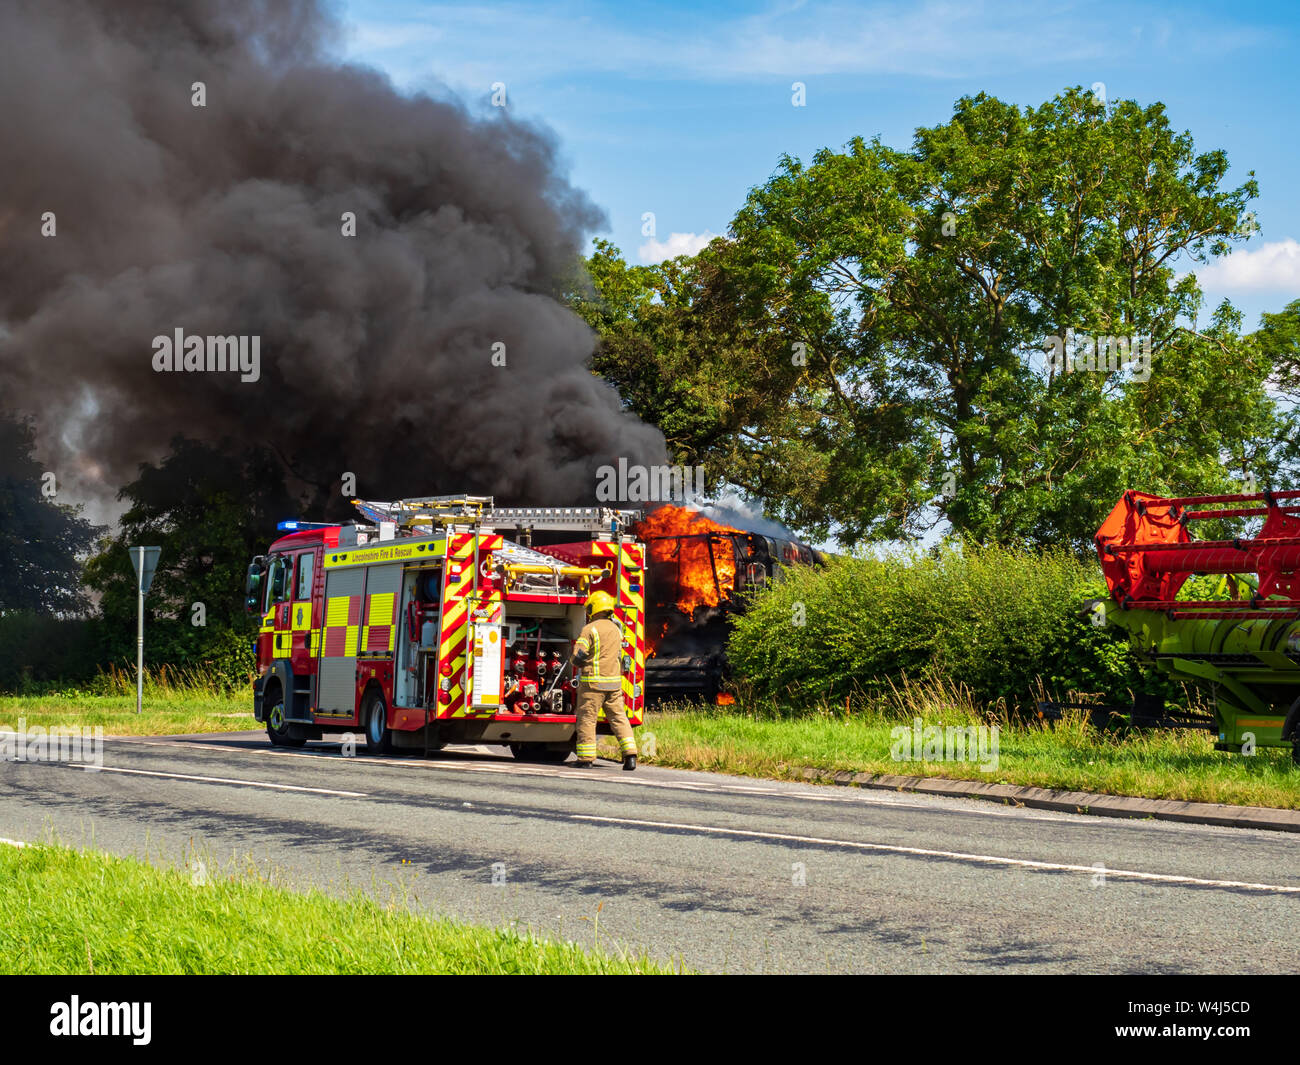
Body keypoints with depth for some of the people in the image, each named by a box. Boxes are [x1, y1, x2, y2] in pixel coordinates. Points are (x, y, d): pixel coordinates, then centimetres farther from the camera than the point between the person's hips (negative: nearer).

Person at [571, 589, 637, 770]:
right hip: (614, 682, 6)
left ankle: (586, 758, 4)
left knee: (587, 718, 2)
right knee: (618, 718, 7)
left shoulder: (590, 629, -10)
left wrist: (579, 662, 7)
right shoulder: (616, 630, 12)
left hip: (593, 681, -6)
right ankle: (630, 755, -2)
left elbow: (577, 657, -14)